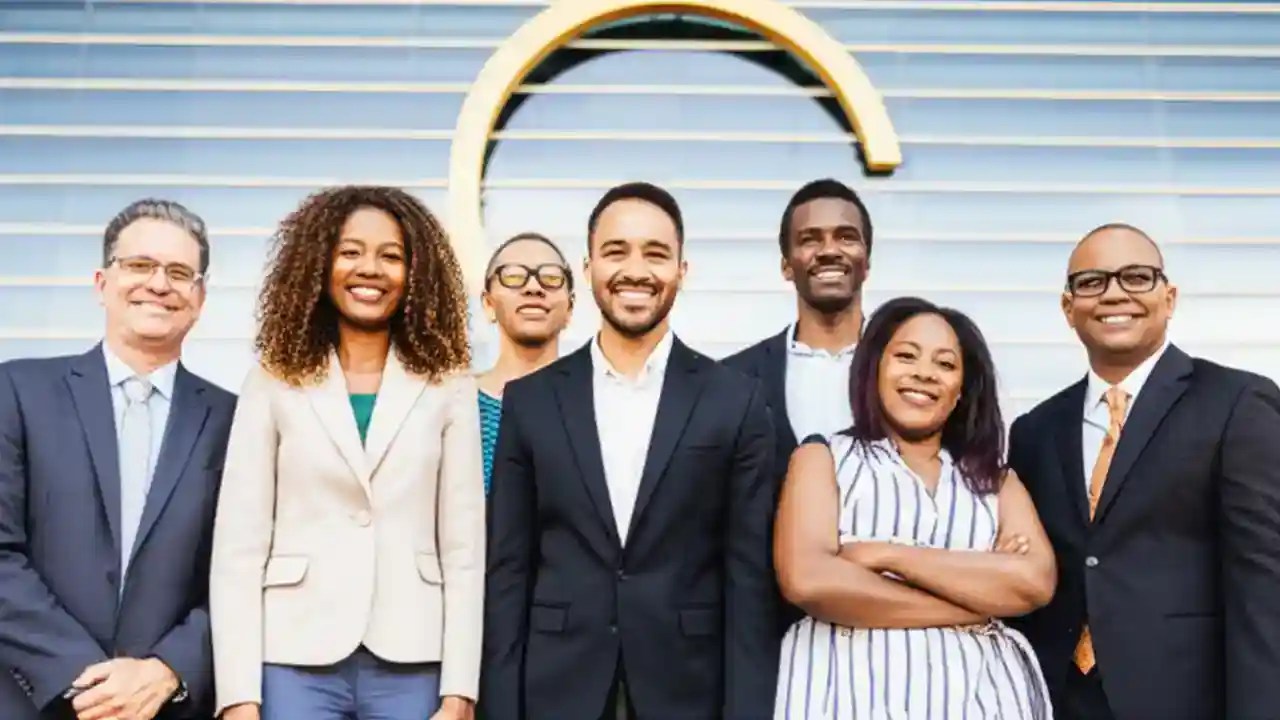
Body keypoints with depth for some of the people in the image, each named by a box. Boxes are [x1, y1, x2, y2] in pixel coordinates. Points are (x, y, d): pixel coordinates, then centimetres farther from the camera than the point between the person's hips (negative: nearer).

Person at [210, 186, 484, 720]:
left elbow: (464, 548, 2)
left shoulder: (448, 386, 4)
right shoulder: (275, 382, 3)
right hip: (297, 660, 0)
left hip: (410, 662, 0)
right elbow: (238, 545, 0)